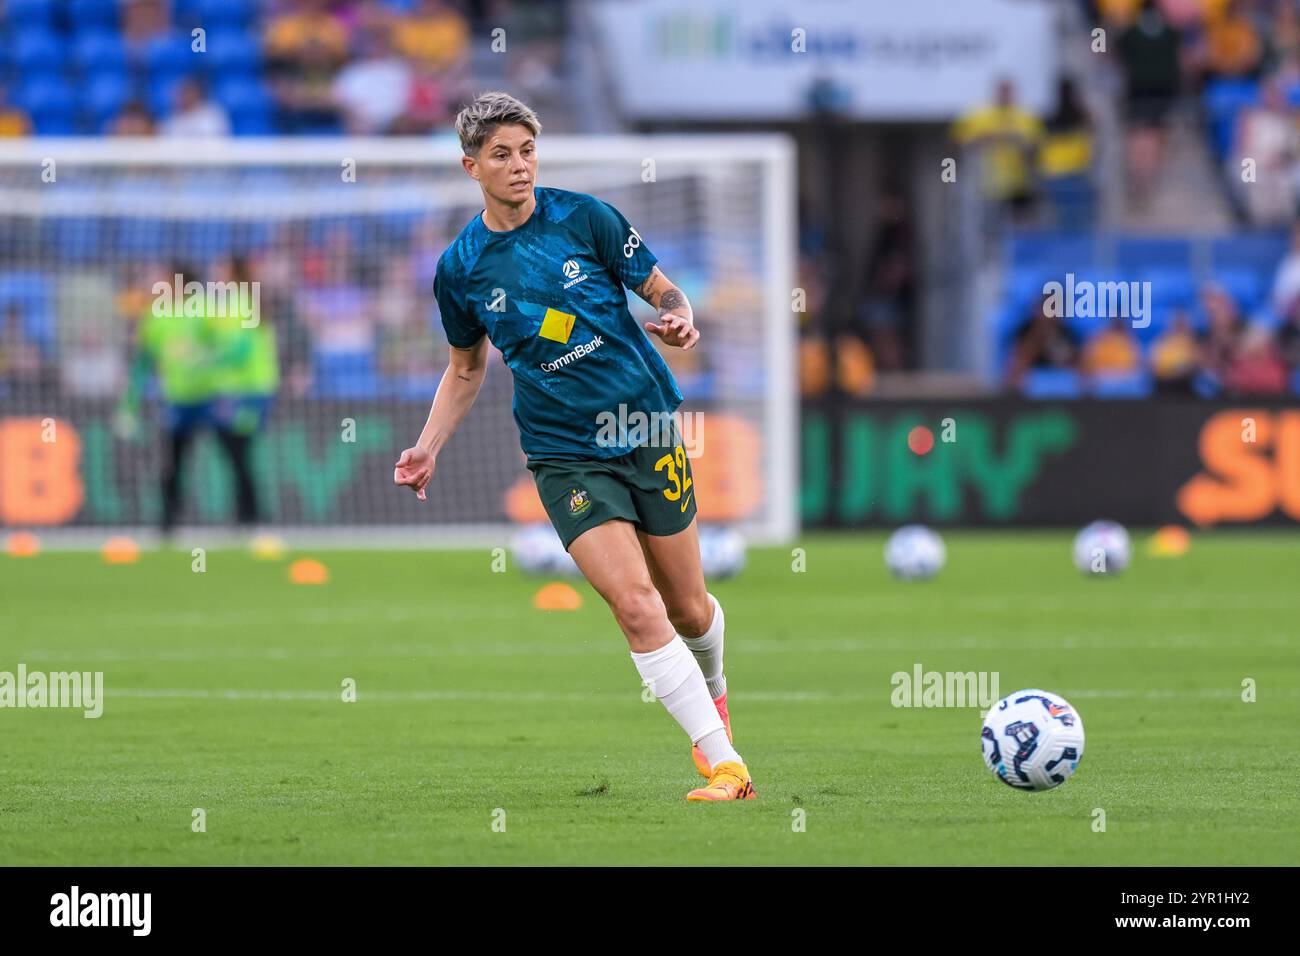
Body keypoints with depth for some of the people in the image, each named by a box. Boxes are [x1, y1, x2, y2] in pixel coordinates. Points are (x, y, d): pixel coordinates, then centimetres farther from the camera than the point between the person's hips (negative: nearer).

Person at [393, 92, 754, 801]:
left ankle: (712, 690, 45)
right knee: (636, 605, -18)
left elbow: (662, 290, 5)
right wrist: (427, 448, 7)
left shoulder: (585, 217, -4)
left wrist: (679, 319, -17)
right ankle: (724, 765, -16)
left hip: (649, 428, 1)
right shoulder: (461, 268, 1)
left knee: (689, 610, 9)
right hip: (564, 455, -1)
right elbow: (466, 369, 17)